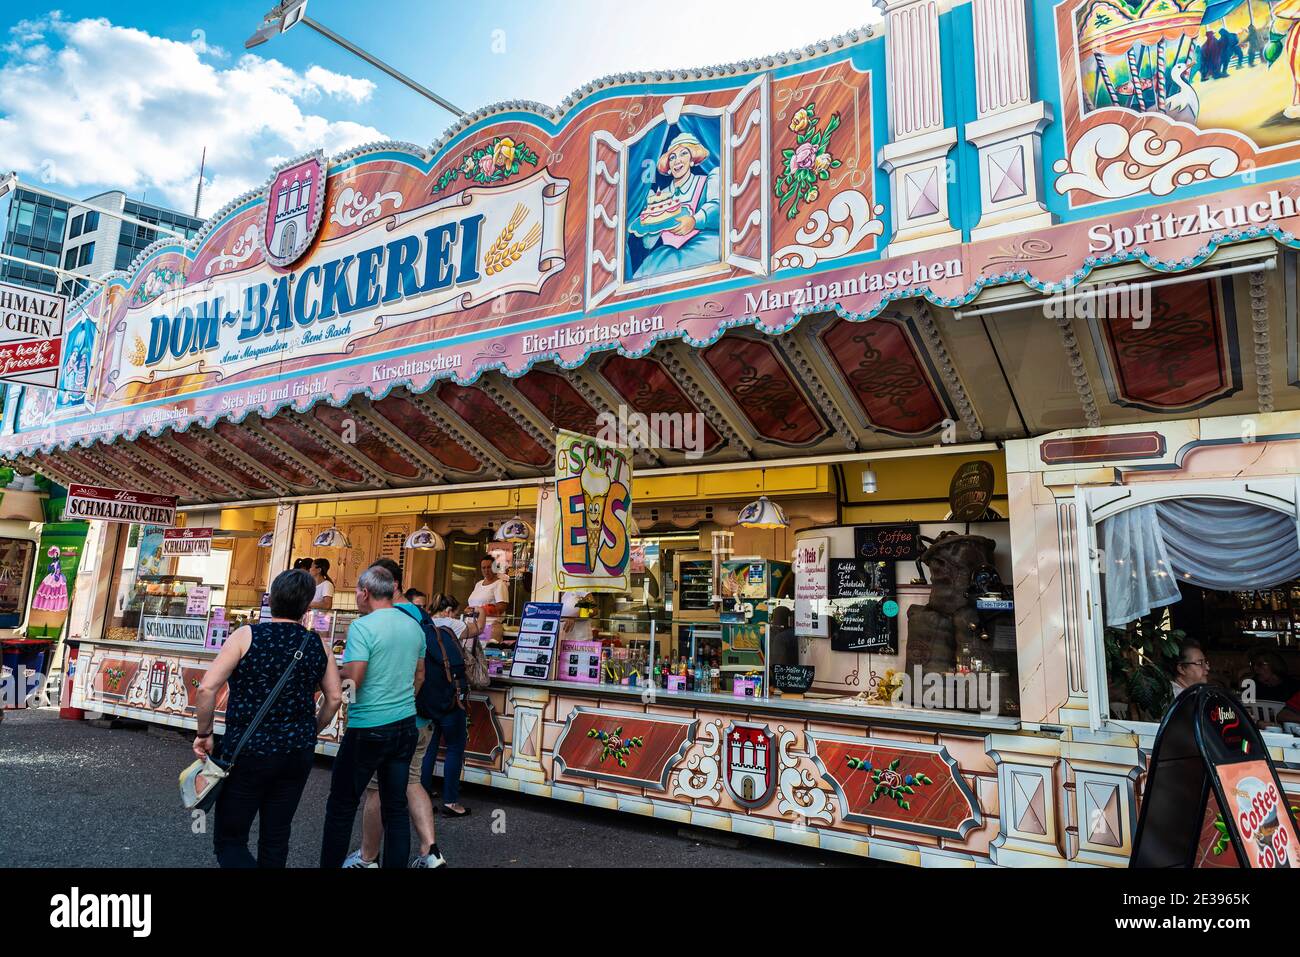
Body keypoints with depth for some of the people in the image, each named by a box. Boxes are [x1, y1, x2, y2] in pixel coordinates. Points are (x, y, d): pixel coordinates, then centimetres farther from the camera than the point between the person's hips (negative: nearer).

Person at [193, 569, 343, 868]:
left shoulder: (247, 636, -9)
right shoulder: (318, 645, 1)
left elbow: (207, 688, -14)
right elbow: (335, 697, 4)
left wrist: (204, 733, -1)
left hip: (247, 753, -4)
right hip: (297, 754, 4)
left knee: (229, 841, 8)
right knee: (276, 838, 17)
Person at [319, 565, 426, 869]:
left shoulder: (362, 627, -14)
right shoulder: (414, 626, 6)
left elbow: (351, 681, -19)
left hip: (368, 729, -6)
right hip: (406, 727, 6)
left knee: (341, 808, 9)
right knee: (396, 807, 12)